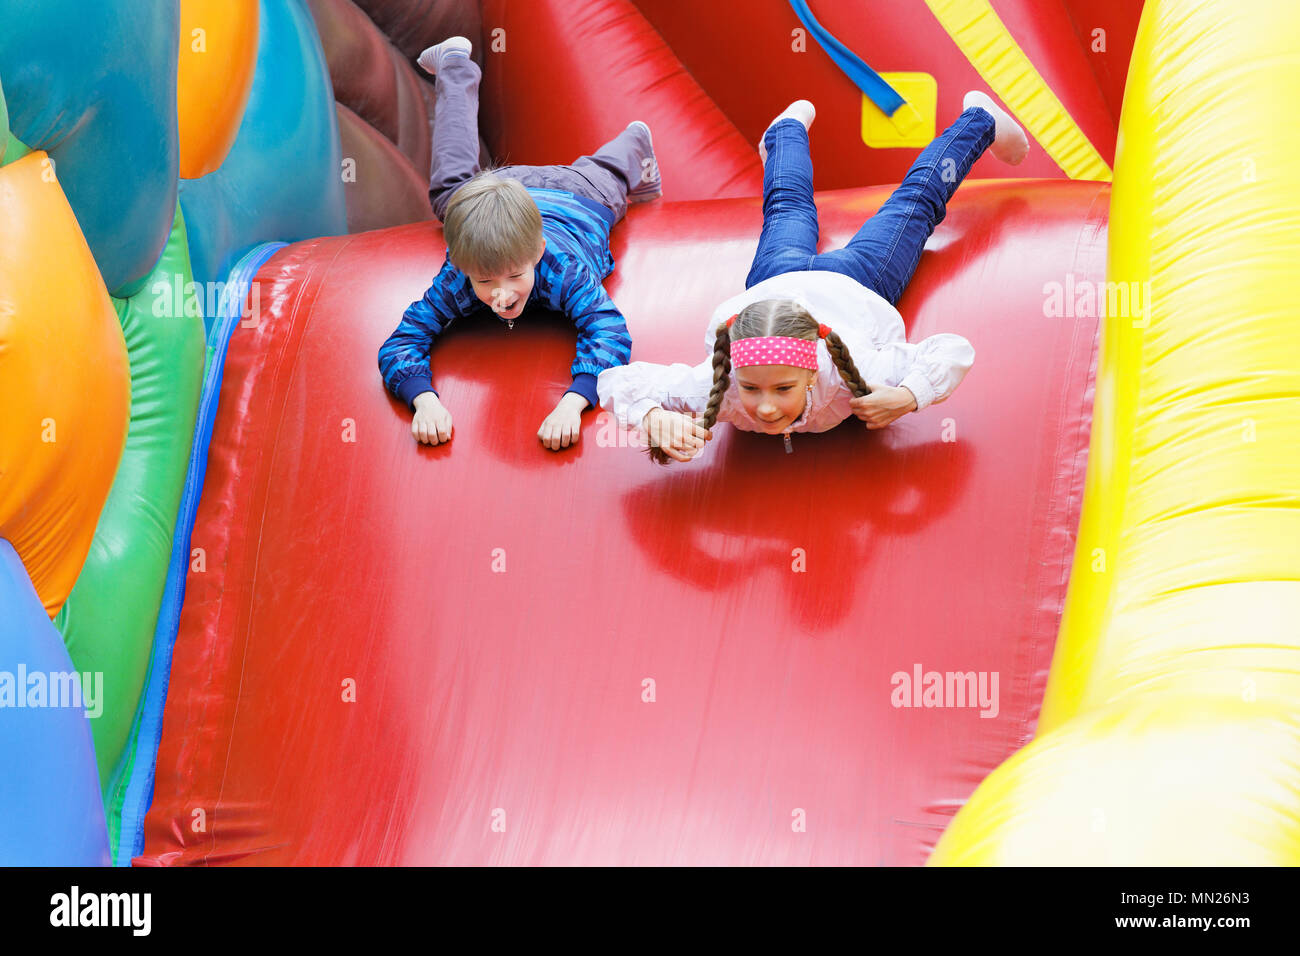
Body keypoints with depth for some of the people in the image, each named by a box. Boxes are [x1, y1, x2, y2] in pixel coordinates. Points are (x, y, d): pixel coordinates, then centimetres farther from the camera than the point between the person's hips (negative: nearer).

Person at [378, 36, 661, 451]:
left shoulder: (564, 271, -51)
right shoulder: (455, 282, -45)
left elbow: (609, 333, -60)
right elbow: (400, 345, -46)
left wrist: (572, 402, -78)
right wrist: (425, 400, -68)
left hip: (577, 198, -2)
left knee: (606, 172, 33)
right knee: (451, 181, 34)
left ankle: (635, 141, 68)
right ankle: (456, 65, 57)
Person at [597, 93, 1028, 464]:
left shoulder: (847, 376, -48)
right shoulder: (716, 387, -46)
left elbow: (955, 349, -40)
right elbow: (617, 380, -40)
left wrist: (908, 396, -58)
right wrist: (654, 417, -60)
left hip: (854, 288, -1)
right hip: (774, 282, 2)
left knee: (914, 203, 27)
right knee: (787, 206, 35)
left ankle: (978, 118, 54)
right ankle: (791, 126, 65)